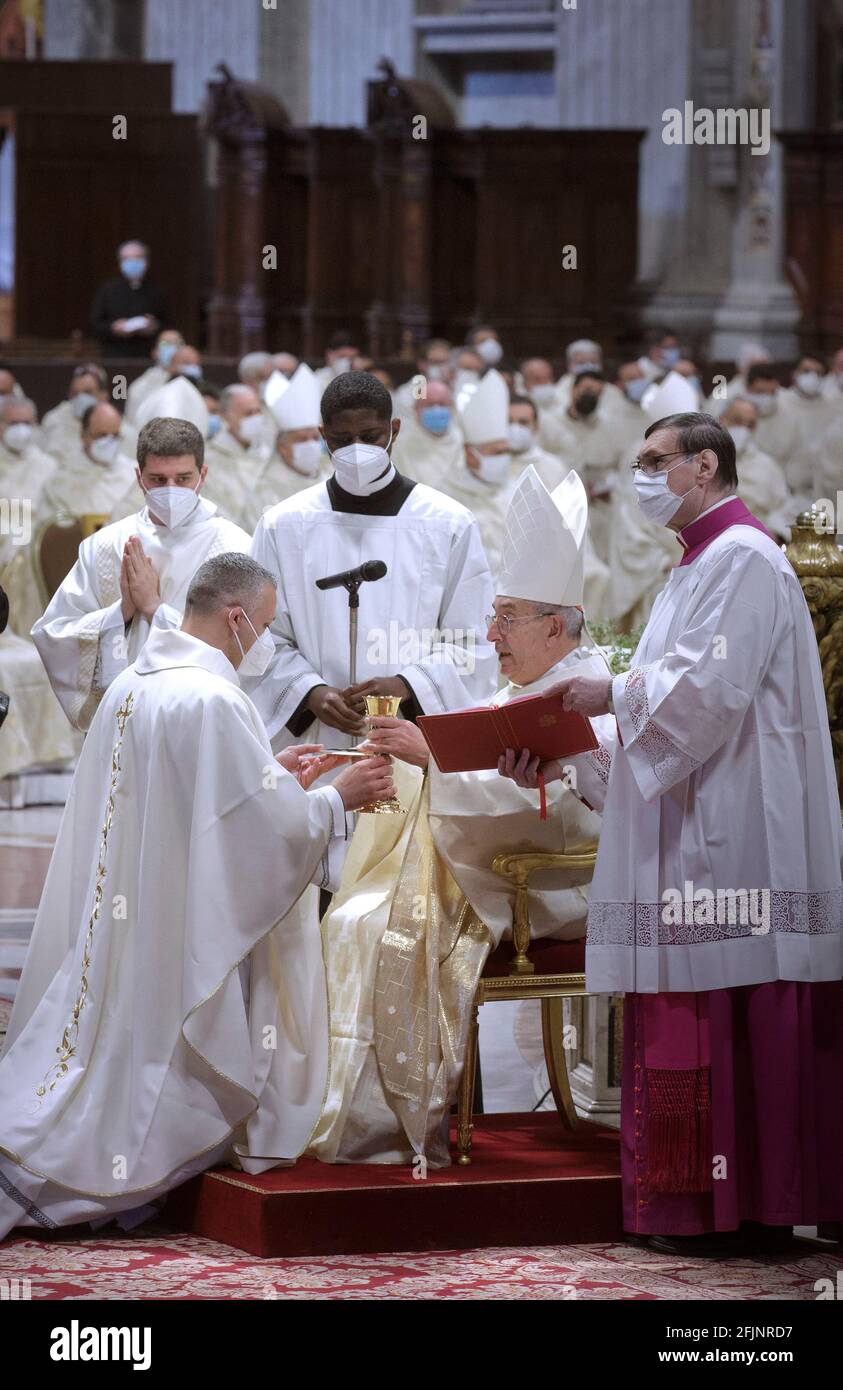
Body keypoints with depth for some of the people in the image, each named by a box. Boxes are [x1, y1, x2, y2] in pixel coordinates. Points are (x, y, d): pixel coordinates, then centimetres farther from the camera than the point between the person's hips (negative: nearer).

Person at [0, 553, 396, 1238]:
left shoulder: (127, 688, 11)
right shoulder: (214, 701, -18)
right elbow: (275, 826, -18)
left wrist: (271, 776, 21)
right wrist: (338, 797, -1)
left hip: (121, 921, 8)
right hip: (182, 942, -8)